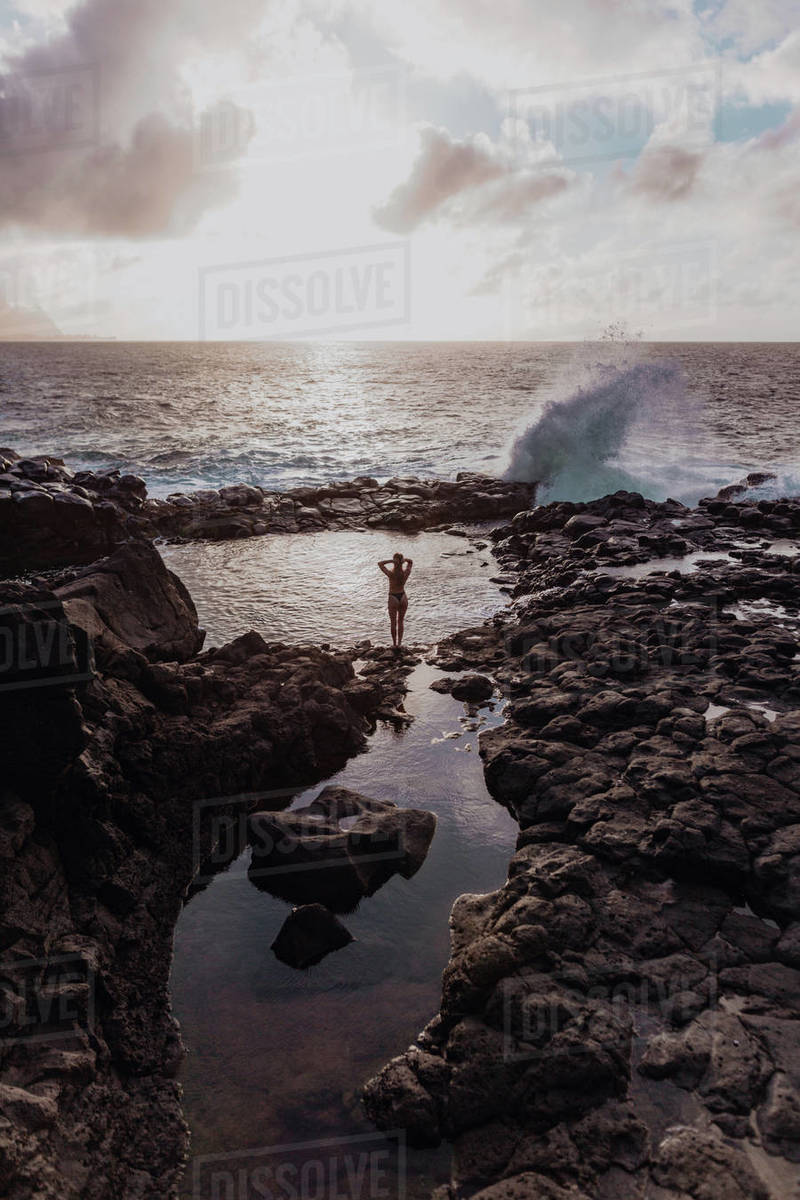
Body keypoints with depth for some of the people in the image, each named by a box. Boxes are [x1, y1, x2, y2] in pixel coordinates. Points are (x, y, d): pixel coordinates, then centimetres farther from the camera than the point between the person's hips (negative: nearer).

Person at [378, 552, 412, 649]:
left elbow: (380, 563, -11)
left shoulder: (391, 574, -24)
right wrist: (404, 560, -15)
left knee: (393, 623, 14)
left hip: (393, 598, -3)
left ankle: (394, 644, 23)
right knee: (400, 622, 19)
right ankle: (399, 643, 25)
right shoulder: (406, 573, -14)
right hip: (403, 597, 3)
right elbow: (410, 561, 7)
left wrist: (391, 560, -25)